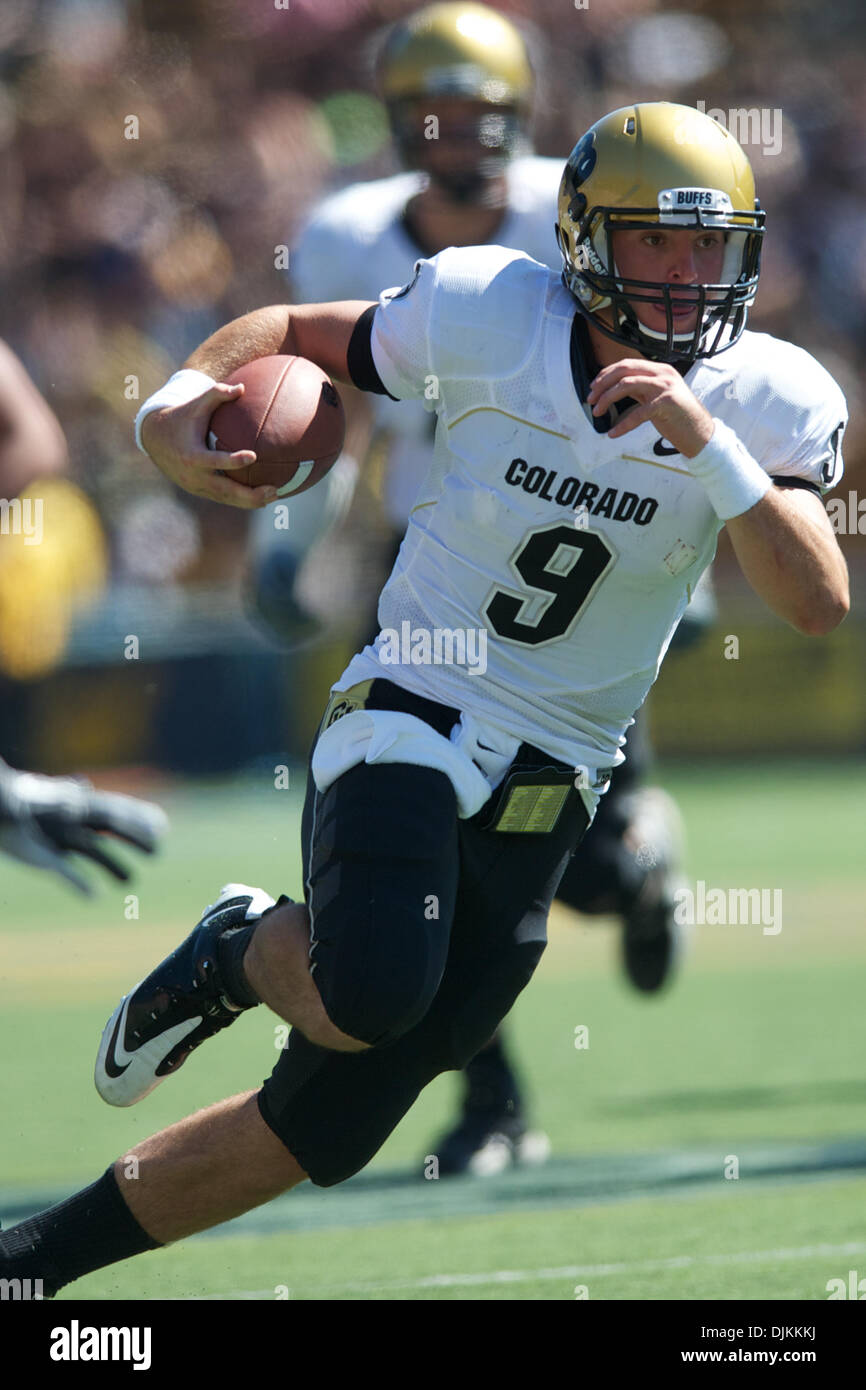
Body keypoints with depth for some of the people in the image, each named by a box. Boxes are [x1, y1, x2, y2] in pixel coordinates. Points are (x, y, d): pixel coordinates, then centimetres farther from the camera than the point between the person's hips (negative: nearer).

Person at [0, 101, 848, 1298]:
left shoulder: (766, 404, -6)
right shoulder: (487, 315, -10)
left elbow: (820, 606, -18)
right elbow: (296, 333, 5)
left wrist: (708, 446, -30)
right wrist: (180, 400, -15)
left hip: (547, 788, 3)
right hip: (411, 716, -3)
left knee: (313, 1137, 3)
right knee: (367, 994, -34)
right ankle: (239, 955, 2)